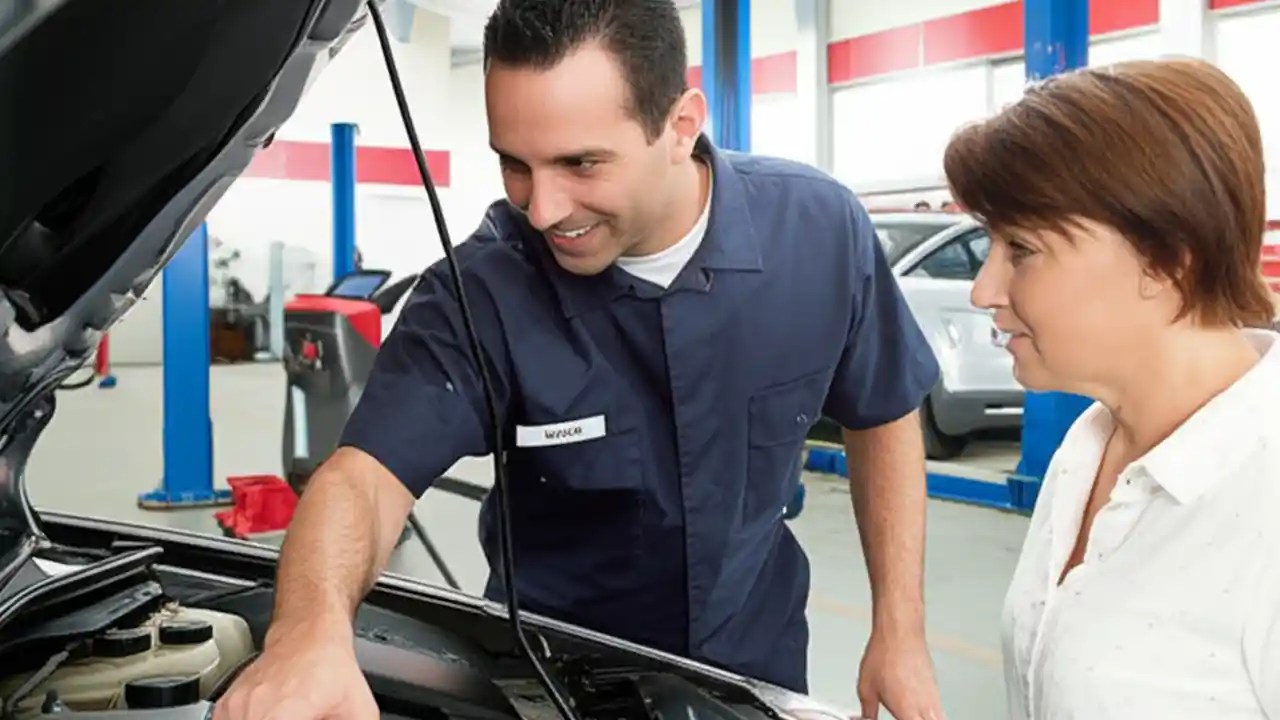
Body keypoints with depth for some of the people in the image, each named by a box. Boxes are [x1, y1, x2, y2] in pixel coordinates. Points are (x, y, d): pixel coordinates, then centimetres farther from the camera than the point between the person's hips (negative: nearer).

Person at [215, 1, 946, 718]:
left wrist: (900, 633, -7)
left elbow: (884, 417, -4)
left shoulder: (823, 228, -17)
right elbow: (366, 472, -30)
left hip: (753, 654, 2)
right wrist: (310, 629, -52)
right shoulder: (481, 292, -24)